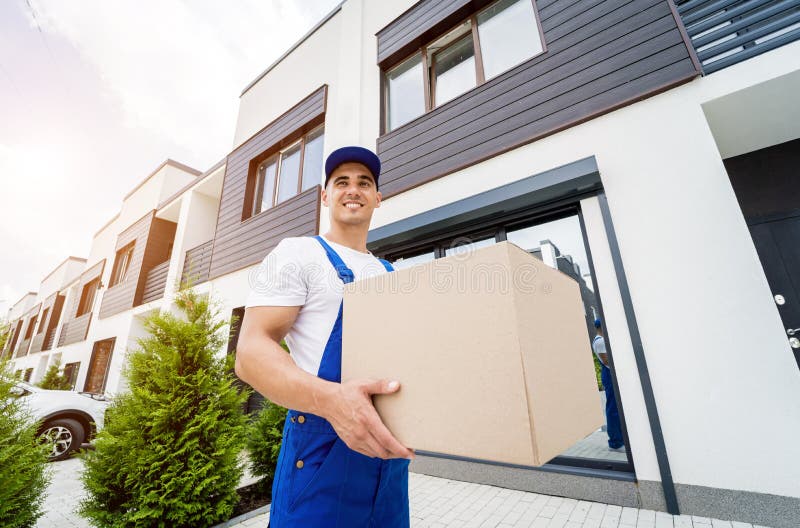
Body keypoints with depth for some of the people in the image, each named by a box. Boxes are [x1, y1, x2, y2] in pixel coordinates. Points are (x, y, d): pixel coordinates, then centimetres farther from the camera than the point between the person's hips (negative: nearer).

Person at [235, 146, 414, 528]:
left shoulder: (393, 276, 12)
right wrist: (329, 398, -32)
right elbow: (251, 352, -15)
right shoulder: (298, 253, -6)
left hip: (392, 448, 6)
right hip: (322, 452, -6)